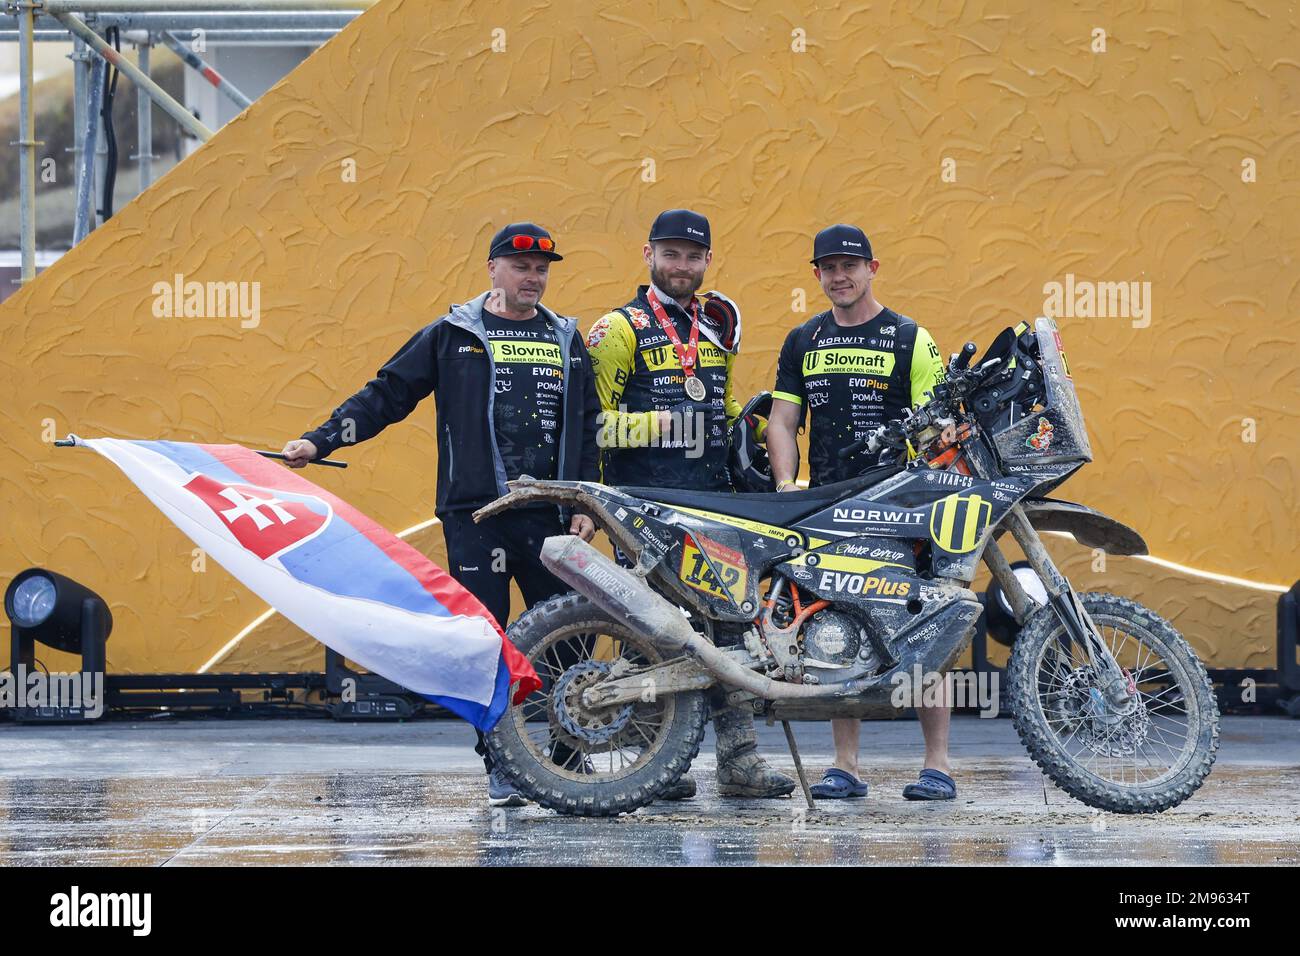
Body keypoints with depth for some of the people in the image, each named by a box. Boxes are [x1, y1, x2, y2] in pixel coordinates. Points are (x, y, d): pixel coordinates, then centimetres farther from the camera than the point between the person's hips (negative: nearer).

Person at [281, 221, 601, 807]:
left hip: (551, 517, 2)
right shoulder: (452, 336, 7)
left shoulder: (566, 340, 14)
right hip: (474, 514, -2)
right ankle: (500, 765, 2)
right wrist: (318, 442, -2)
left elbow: (588, 426, 16)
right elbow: (386, 396, 7)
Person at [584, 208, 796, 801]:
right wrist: (660, 425, -18)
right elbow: (592, 418, -8)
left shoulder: (717, 322, 20)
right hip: (644, 502, -6)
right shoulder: (621, 328, -1)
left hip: (714, 496, 6)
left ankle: (738, 757, 2)